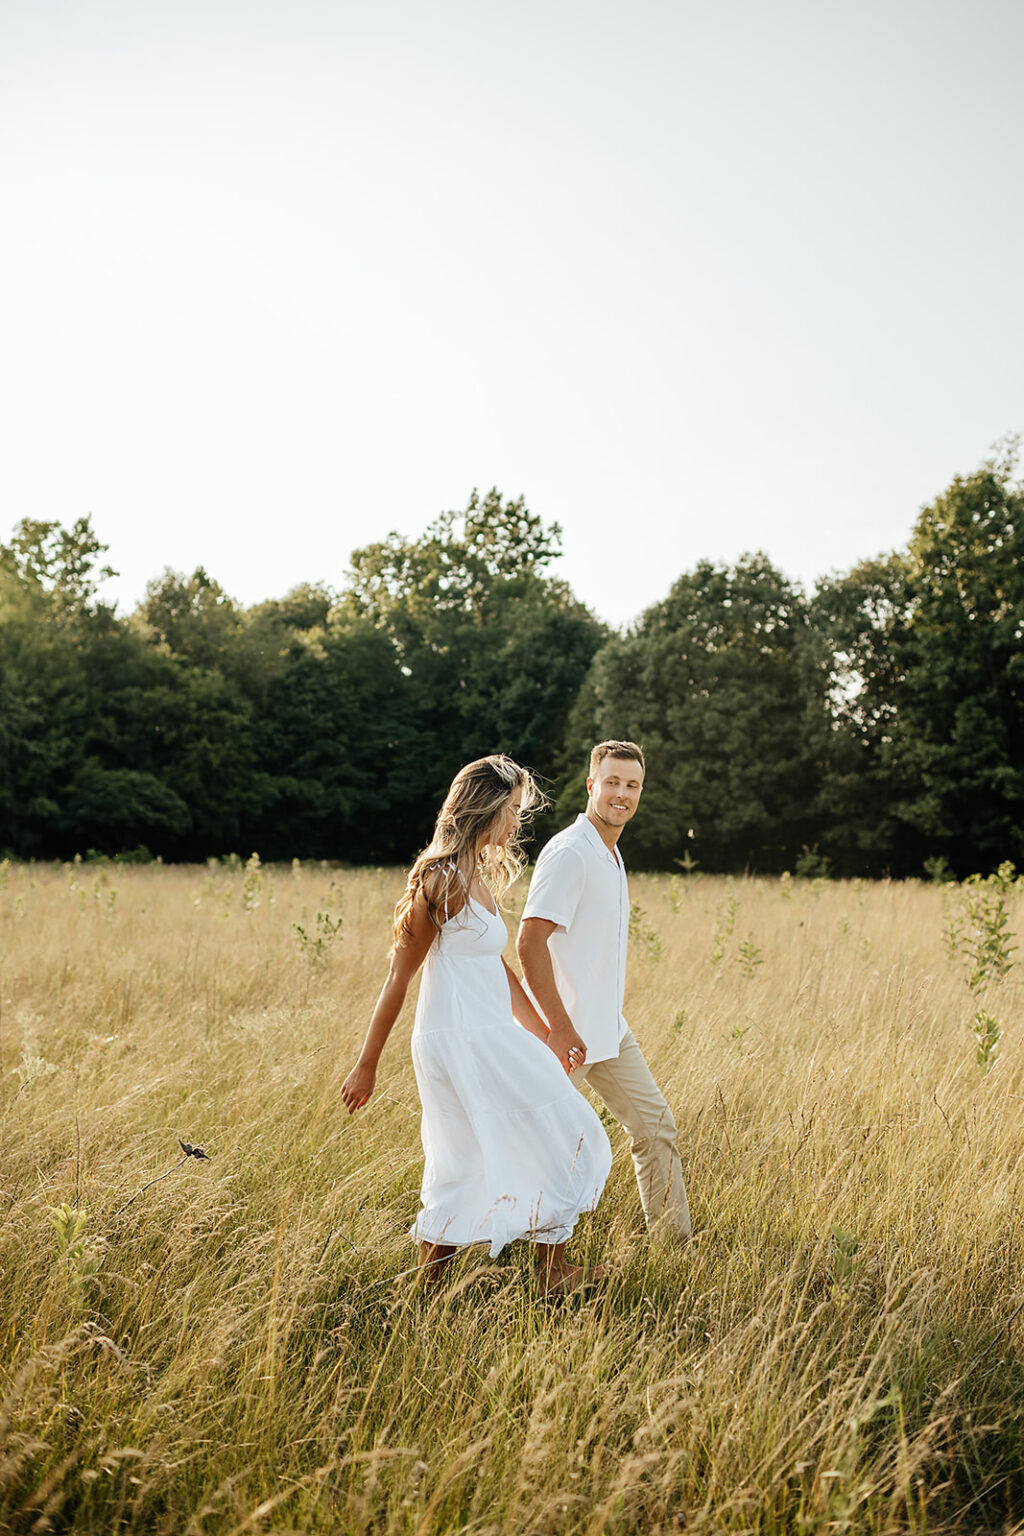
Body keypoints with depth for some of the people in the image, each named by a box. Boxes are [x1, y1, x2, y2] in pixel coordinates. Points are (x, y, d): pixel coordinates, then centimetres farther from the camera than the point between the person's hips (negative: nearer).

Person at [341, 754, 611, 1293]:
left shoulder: (478, 877, 14)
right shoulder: (444, 882, -16)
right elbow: (399, 976, -15)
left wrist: (545, 1033, 24)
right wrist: (366, 1066, -12)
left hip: (488, 1039, 9)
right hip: (462, 1043, -9)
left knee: (461, 1167, 12)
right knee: (551, 1140, 4)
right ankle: (553, 1270, 18)